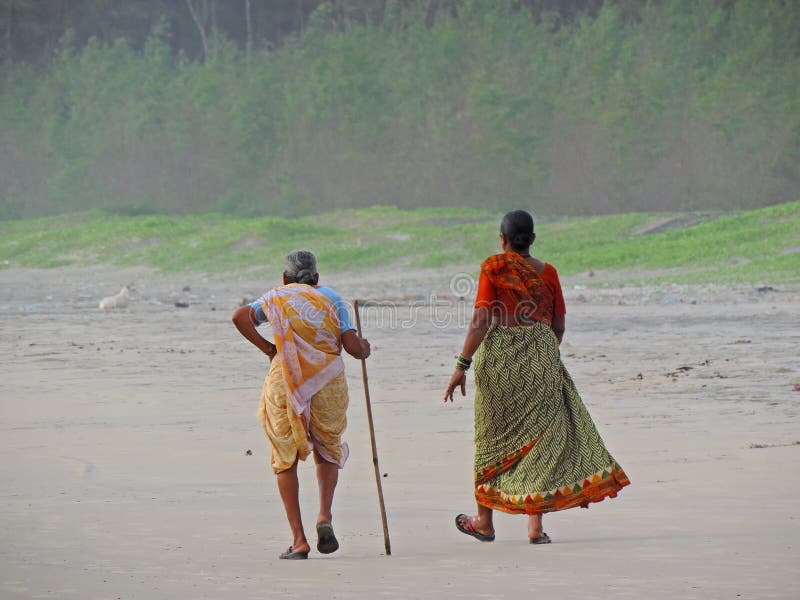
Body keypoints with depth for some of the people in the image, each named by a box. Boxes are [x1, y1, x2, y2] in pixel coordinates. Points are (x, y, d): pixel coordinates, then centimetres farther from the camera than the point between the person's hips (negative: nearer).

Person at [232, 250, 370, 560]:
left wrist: (266, 348, 2)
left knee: (286, 459, 8)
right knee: (328, 451, 21)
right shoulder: (330, 297, 13)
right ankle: (325, 516, -2)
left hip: (284, 381, 0)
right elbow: (352, 345, 1)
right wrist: (364, 349, 24)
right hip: (329, 381, 0)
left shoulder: (275, 297, 14)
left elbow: (240, 316, -6)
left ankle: (298, 539, -1)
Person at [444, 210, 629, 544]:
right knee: (539, 435, 4)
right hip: (542, 356, 2)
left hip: (499, 356, -2)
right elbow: (558, 327, 11)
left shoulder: (494, 267, -3)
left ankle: (484, 521, 21)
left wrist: (462, 365, -10)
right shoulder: (547, 272, 6)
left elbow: (481, 321, -10)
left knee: (492, 438, 11)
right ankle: (535, 525, -4)